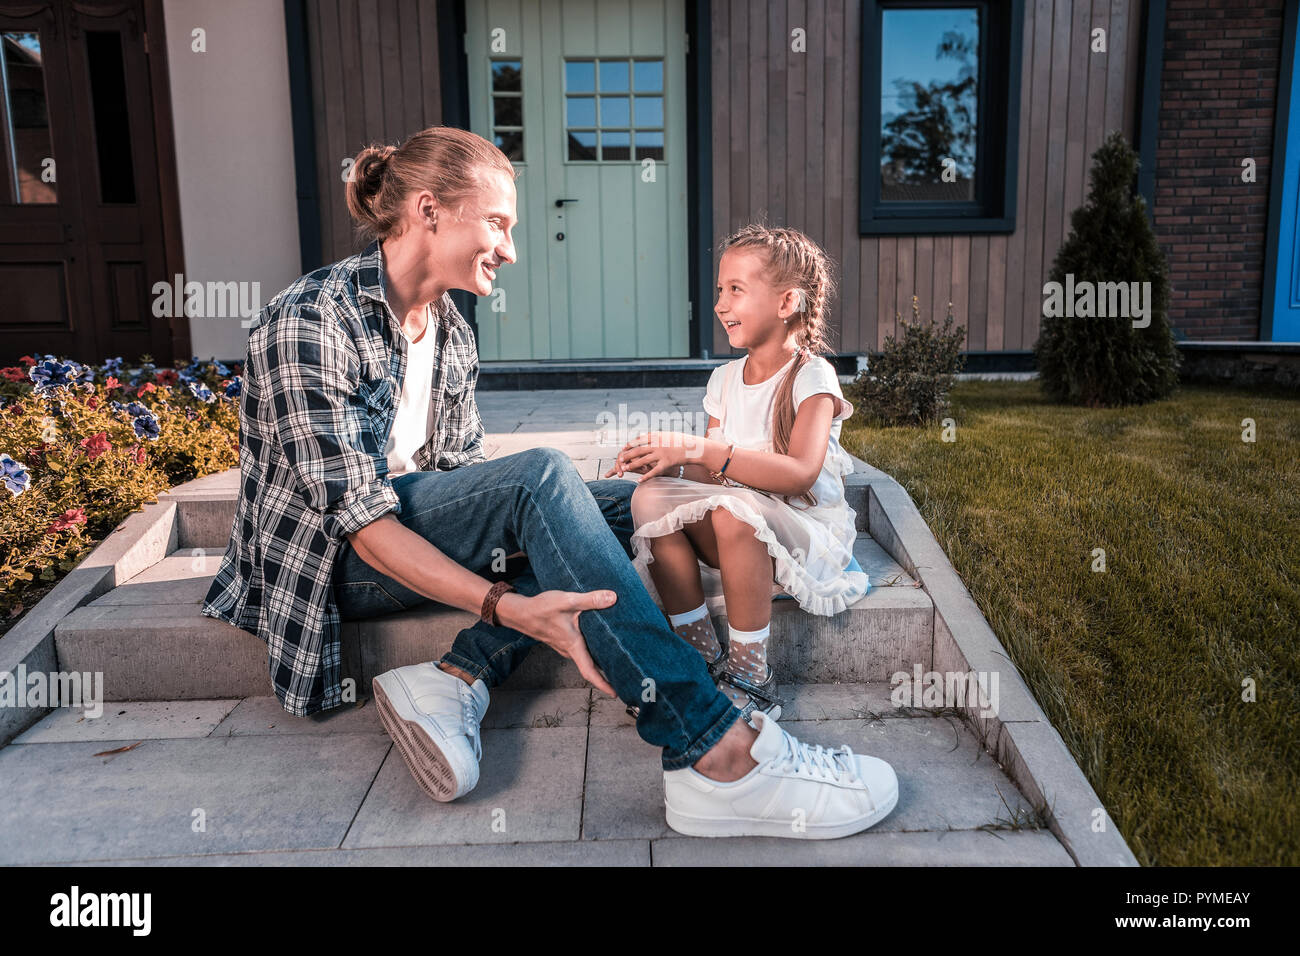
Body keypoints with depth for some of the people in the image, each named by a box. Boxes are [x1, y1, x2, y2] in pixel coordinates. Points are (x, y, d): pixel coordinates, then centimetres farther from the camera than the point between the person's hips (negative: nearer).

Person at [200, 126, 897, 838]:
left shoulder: (450, 332, 6)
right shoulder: (310, 320, -19)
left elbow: (461, 472, 7)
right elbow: (356, 513, -26)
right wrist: (507, 606, -38)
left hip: (427, 532, 8)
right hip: (329, 560, -8)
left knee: (630, 503, -6)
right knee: (542, 474, -32)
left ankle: (453, 680, -21)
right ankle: (715, 755, -37)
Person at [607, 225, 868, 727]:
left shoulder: (811, 376, -11)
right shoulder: (725, 379, 9)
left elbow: (800, 474, -28)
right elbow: (711, 474, 7)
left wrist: (696, 449, -35)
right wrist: (666, 462, -16)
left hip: (805, 531, -6)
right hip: (732, 529, 6)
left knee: (733, 508, -36)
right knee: (651, 496, -17)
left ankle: (750, 677, -22)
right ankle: (704, 658, -14)